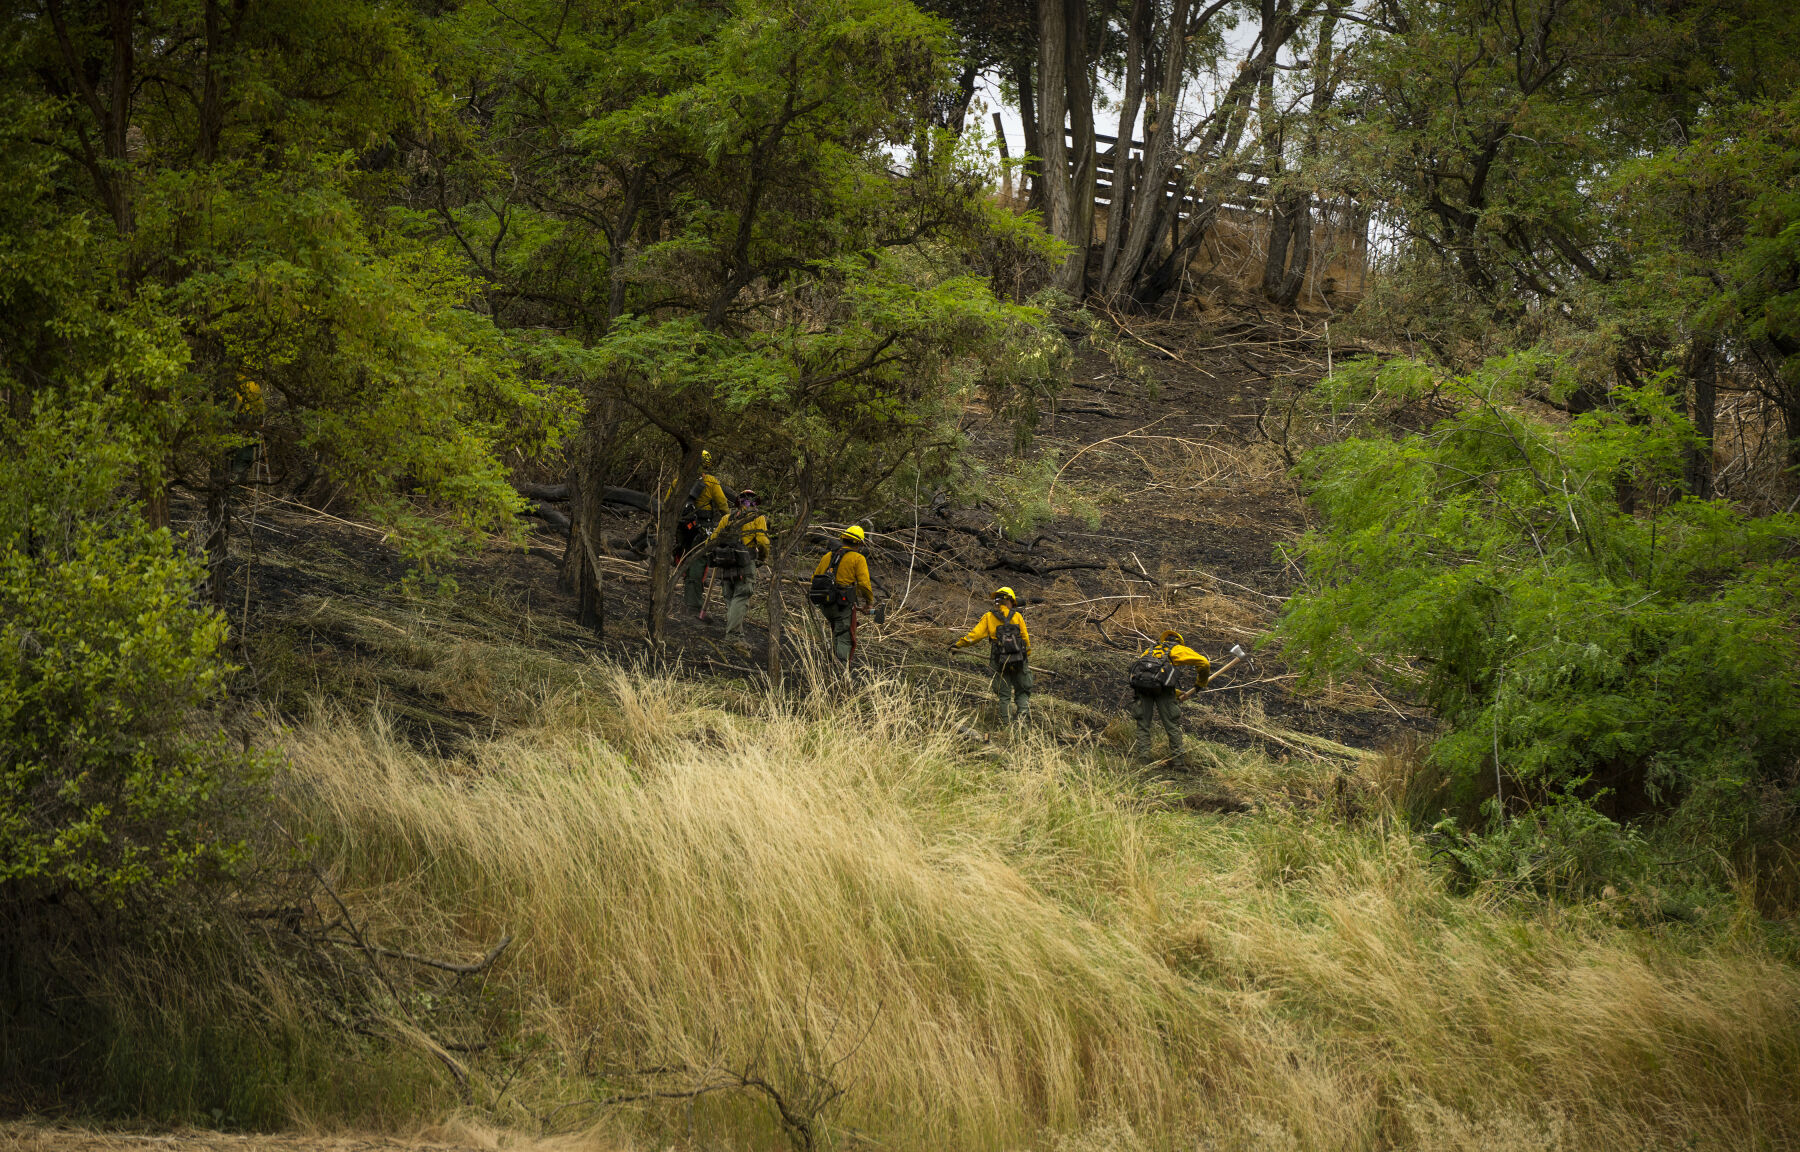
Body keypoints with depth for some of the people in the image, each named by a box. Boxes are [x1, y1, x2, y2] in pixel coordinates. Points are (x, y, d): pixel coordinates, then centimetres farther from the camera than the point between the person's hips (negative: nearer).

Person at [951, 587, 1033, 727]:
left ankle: (1007, 723, 4)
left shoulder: (989, 617, 4)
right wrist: (1027, 657, 18)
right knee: (1022, 692, 11)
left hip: (1000, 662, 0)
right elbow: (1026, 639, 5)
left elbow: (975, 634, 0)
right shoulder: (1017, 617, 4)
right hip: (1019, 661, 0)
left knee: (1004, 695, 9)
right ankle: (1023, 714, -7)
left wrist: (959, 644, 10)